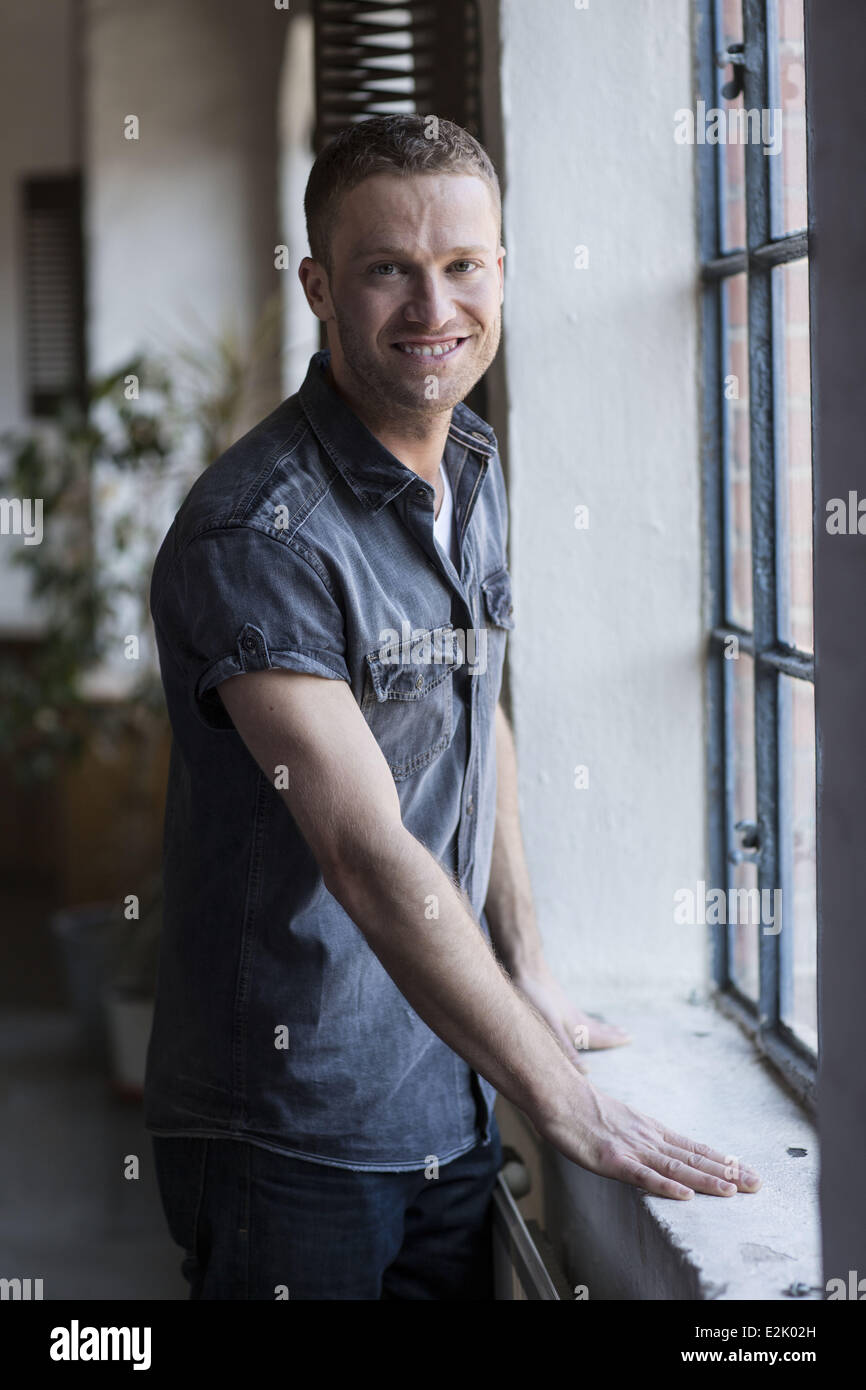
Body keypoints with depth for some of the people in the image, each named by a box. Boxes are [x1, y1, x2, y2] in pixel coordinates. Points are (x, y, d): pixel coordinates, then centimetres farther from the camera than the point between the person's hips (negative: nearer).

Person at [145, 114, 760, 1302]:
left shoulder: (476, 469, 7)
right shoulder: (258, 534, -21)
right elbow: (370, 856, -25)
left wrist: (530, 976, 15)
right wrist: (566, 1103, -22)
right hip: (290, 1132, -7)